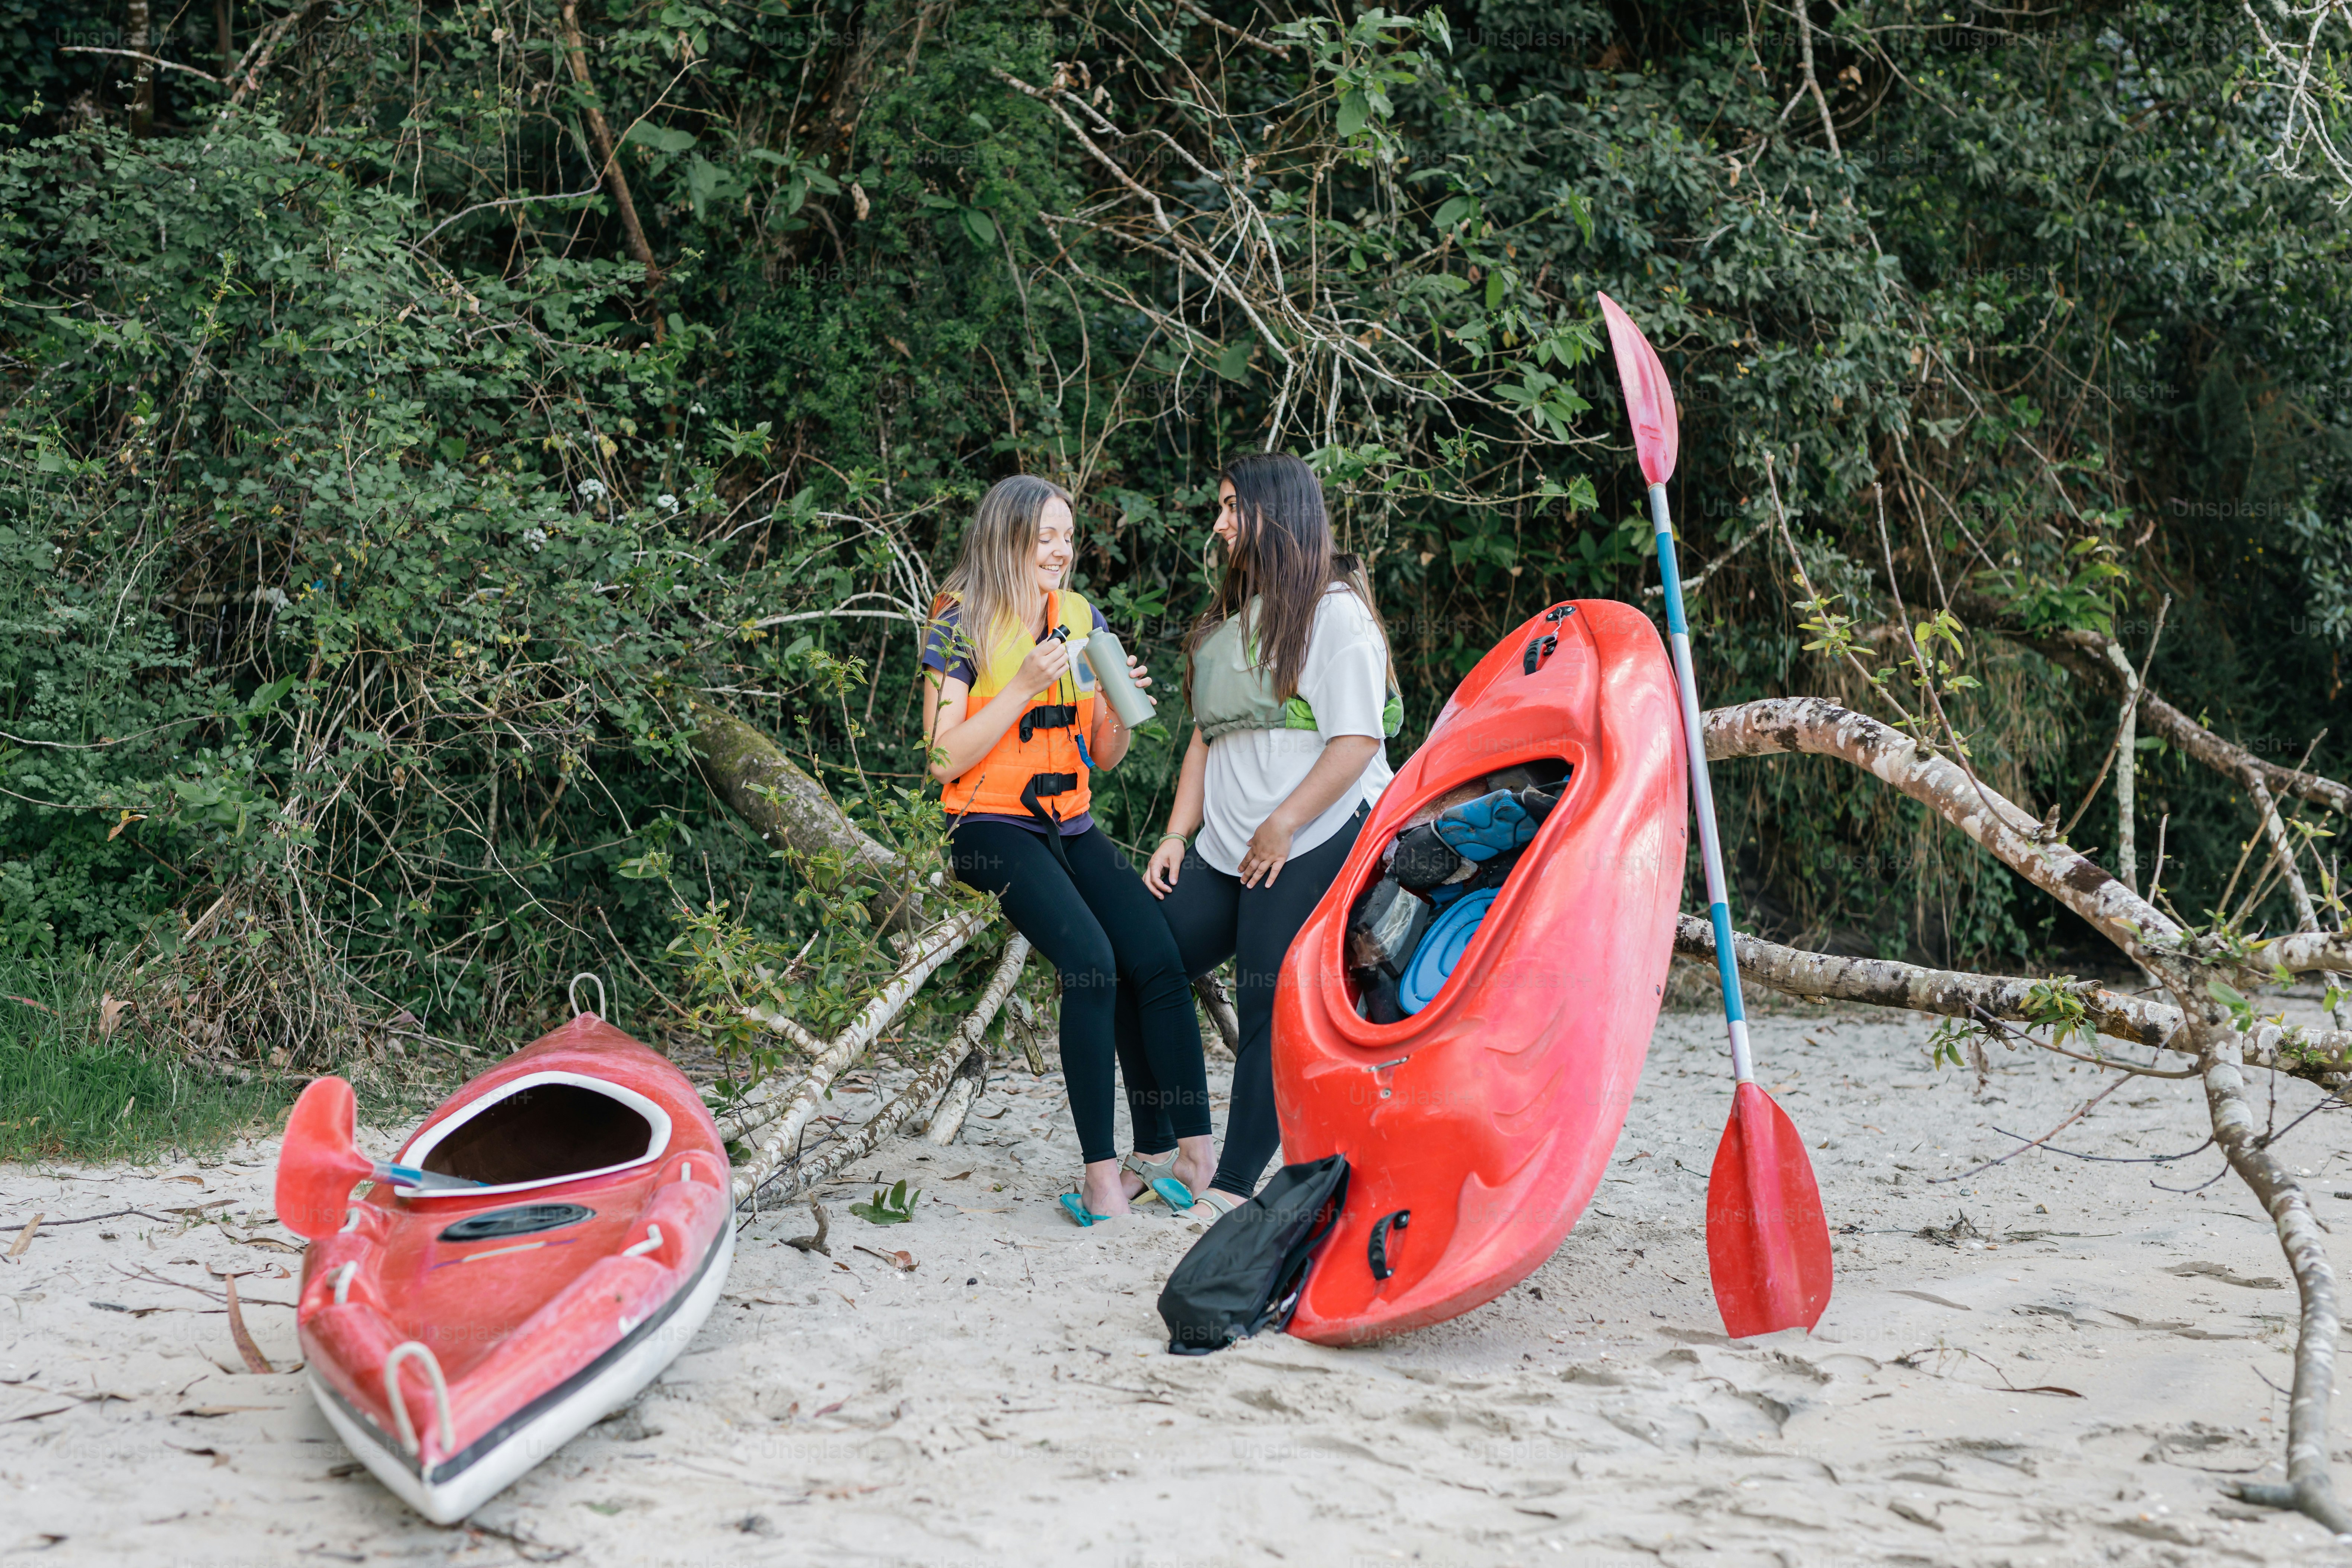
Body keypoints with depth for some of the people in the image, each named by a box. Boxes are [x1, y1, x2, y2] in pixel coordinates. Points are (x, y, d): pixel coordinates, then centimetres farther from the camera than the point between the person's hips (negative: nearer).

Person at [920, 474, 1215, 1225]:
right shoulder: (960, 628, -4)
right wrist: (1023, 687, -18)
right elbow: (946, 761, -11)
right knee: (1091, 960, -27)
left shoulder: (1083, 620, 12)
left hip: (1071, 826, 6)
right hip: (993, 827, -6)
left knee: (1159, 961, -17)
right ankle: (1103, 1174, -26)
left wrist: (1120, 708, -6)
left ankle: (1191, 1153, -16)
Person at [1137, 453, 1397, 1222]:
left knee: (1272, 1008, -7)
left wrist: (1281, 827, -16)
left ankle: (1234, 1186, -1)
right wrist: (1178, 834, 12)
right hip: (1226, 853, 9)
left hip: (1314, 846, -9)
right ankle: (1153, 1159, 11)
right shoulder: (1229, 620, 22)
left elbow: (1356, 742, -13)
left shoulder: (1333, 611, -5)